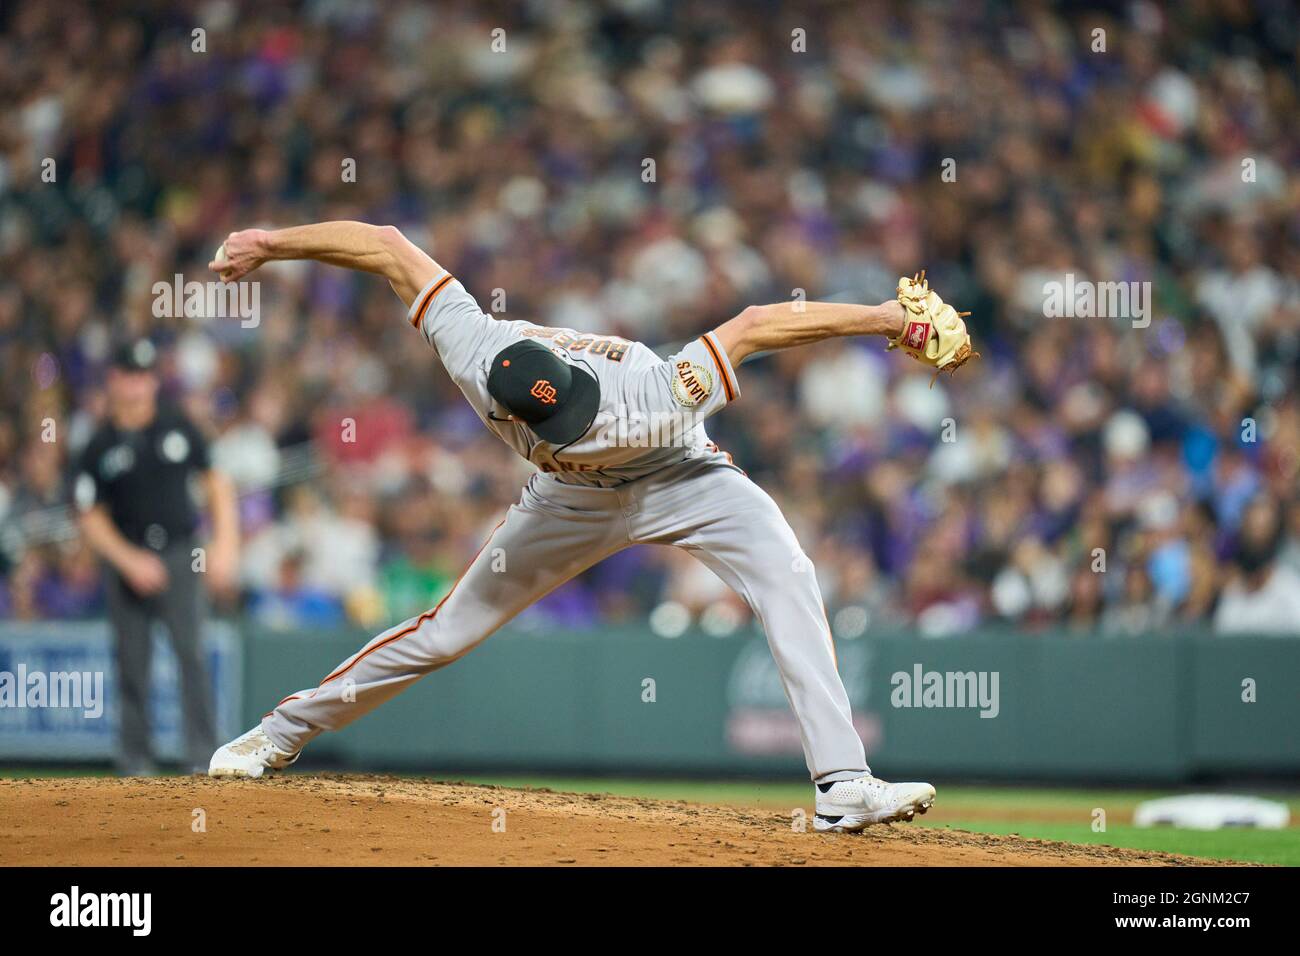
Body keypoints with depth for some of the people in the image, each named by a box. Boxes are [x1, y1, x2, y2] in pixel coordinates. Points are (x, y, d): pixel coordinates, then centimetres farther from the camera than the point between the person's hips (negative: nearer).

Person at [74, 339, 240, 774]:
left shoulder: (178, 428, 3)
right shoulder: (100, 447, -1)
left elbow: (216, 482, 10)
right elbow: (90, 518, 3)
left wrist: (225, 544, 0)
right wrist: (130, 562, -9)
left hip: (180, 557, 0)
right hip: (127, 557, 0)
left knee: (191, 651, -13)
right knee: (133, 661, 1)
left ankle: (203, 755, -15)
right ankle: (135, 755, 12)